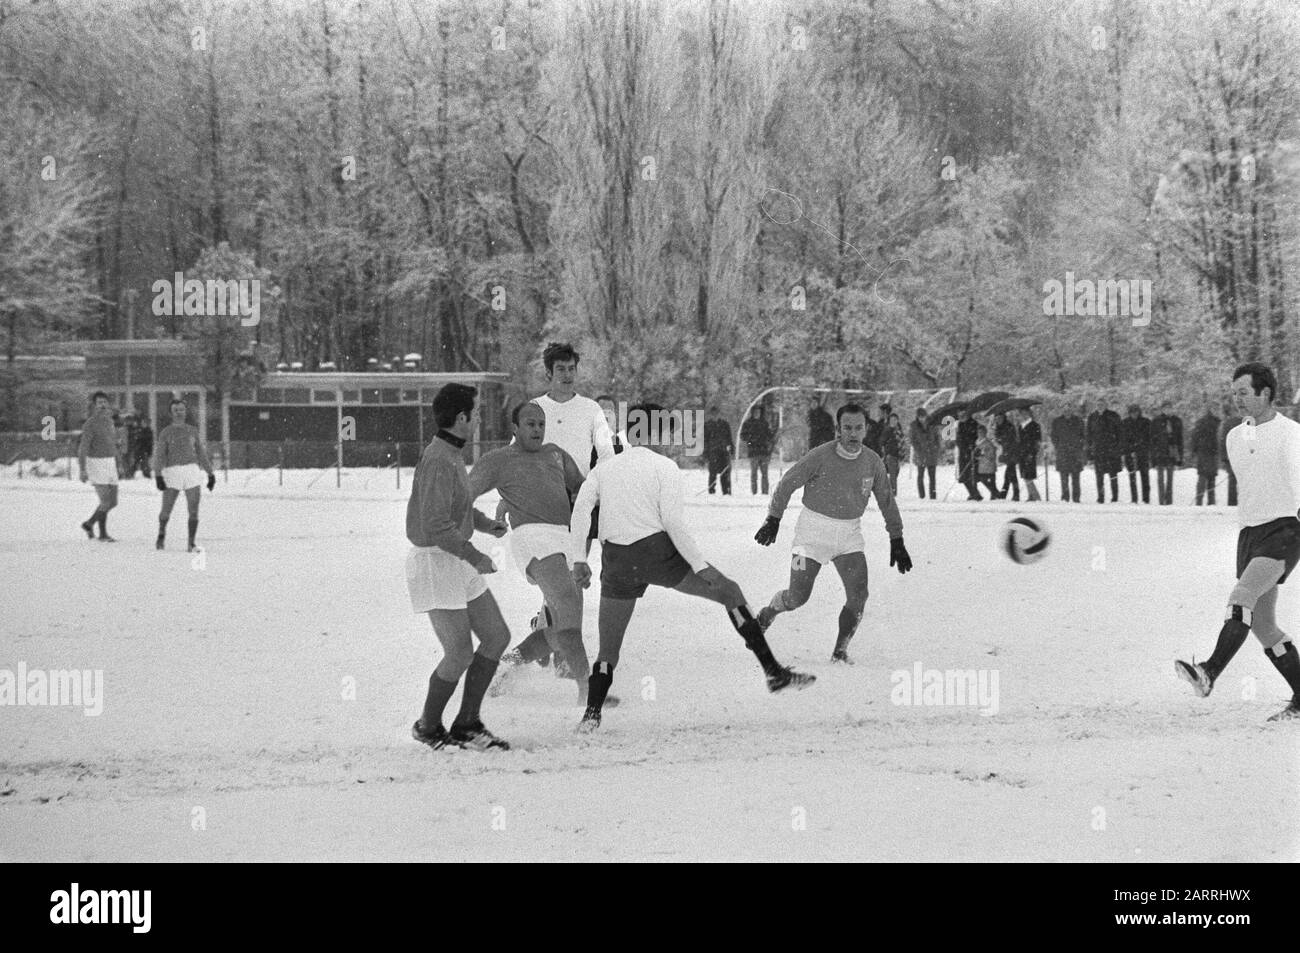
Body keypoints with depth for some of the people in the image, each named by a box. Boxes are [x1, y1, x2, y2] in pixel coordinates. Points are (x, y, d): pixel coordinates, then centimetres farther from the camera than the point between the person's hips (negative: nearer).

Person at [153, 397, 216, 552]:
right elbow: (160, 456, 0)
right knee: (166, 510, -1)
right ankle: (161, 534, 28)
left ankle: (192, 543, 2)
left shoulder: (193, 431, 14)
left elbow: (201, 454, 17)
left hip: (192, 472, 2)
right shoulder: (165, 433, 7)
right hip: (172, 472, -1)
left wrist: (210, 474, 12)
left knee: (193, 510, -8)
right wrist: (158, 476, -12)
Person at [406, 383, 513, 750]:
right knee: (460, 652, -8)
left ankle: (467, 724, 16)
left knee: (497, 637, 9)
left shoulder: (451, 454, 10)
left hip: (458, 562, 10)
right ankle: (428, 727, 12)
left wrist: (484, 522, 17)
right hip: (434, 564, -10)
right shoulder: (438, 461, -22)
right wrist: (475, 557, -19)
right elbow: (436, 524, -27)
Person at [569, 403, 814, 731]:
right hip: (659, 552, -3)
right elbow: (673, 522, -10)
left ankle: (592, 713, 1)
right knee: (730, 592, 11)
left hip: (617, 561, 3)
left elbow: (580, 510, 0)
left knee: (608, 646, 15)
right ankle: (773, 671, 6)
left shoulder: (604, 469, 13)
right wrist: (701, 567, -8)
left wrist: (578, 560, 1)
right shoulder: (664, 467, 0)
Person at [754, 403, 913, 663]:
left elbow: (887, 502, 10)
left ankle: (840, 651, 0)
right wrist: (773, 519, -3)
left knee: (858, 595, -13)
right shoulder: (820, 457, -16)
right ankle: (765, 615, 28)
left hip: (850, 534, 3)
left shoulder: (873, 462, -3)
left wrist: (897, 541, 10)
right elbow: (787, 483, -4)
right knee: (797, 597, -3)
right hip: (814, 530, -3)